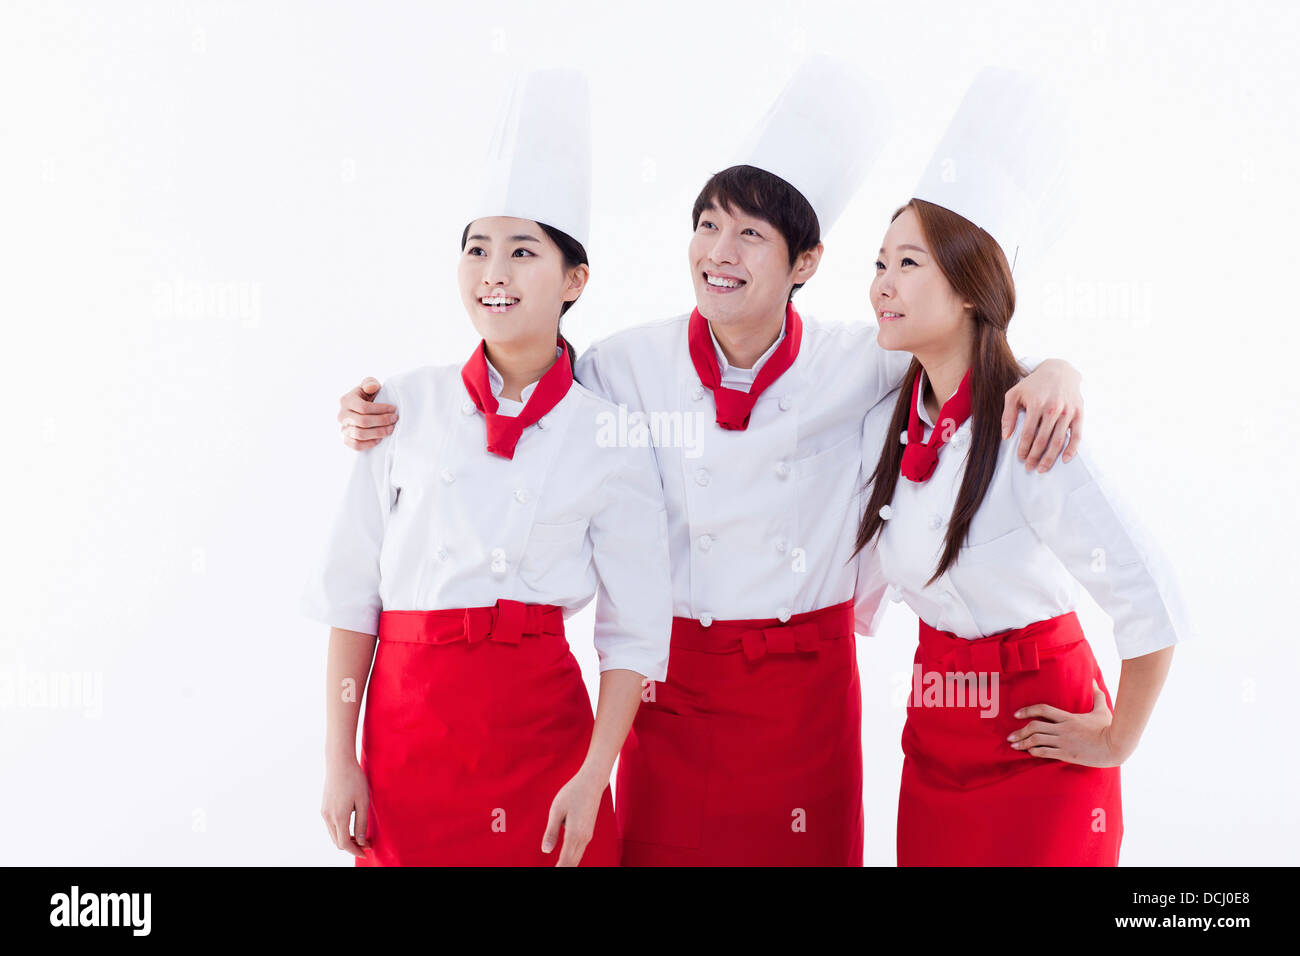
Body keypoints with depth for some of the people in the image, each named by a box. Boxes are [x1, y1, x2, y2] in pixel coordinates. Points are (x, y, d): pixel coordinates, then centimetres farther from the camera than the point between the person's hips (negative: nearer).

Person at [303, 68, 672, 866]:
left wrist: (592, 778, -8)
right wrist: (340, 759, 1)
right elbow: (352, 591, 2)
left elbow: (635, 631, -1)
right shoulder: (404, 406, -1)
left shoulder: (610, 440, -4)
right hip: (408, 727, 1)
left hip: (540, 730, -1)